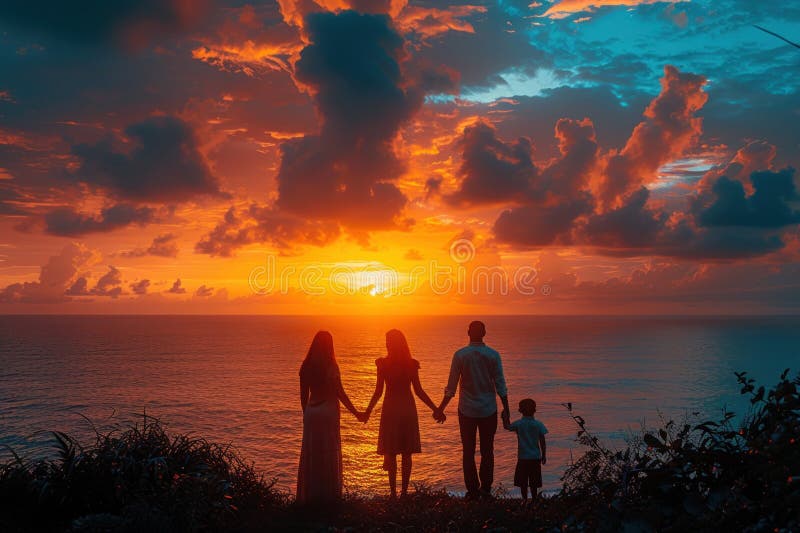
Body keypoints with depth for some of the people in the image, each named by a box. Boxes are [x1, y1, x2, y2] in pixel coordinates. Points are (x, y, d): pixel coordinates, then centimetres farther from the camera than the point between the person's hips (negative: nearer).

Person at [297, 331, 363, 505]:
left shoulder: (306, 366, 3)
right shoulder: (330, 366, -11)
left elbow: (303, 394, 8)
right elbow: (340, 393, -12)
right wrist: (355, 412, -6)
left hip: (311, 412, 4)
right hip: (328, 411, -4)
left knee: (310, 453, 10)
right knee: (329, 454, 5)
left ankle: (309, 494, 14)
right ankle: (328, 493, 9)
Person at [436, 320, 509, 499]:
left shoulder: (460, 355, -7)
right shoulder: (493, 355, -5)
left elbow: (451, 387, -5)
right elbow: (500, 385, -3)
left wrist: (440, 408, 5)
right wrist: (506, 409, 6)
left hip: (467, 410, -1)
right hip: (489, 410, 1)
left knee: (468, 451, 8)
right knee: (487, 451, 11)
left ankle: (472, 490, 8)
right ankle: (486, 488, 11)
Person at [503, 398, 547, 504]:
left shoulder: (518, 424, -8)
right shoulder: (538, 424, -4)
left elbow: (506, 426, 8)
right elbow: (543, 442, -2)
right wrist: (544, 456, 8)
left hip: (523, 457, -1)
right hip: (535, 457, 1)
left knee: (522, 481, 8)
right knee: (534, 481, 10)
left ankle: (525, 499, 9)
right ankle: (533, 499, 13)